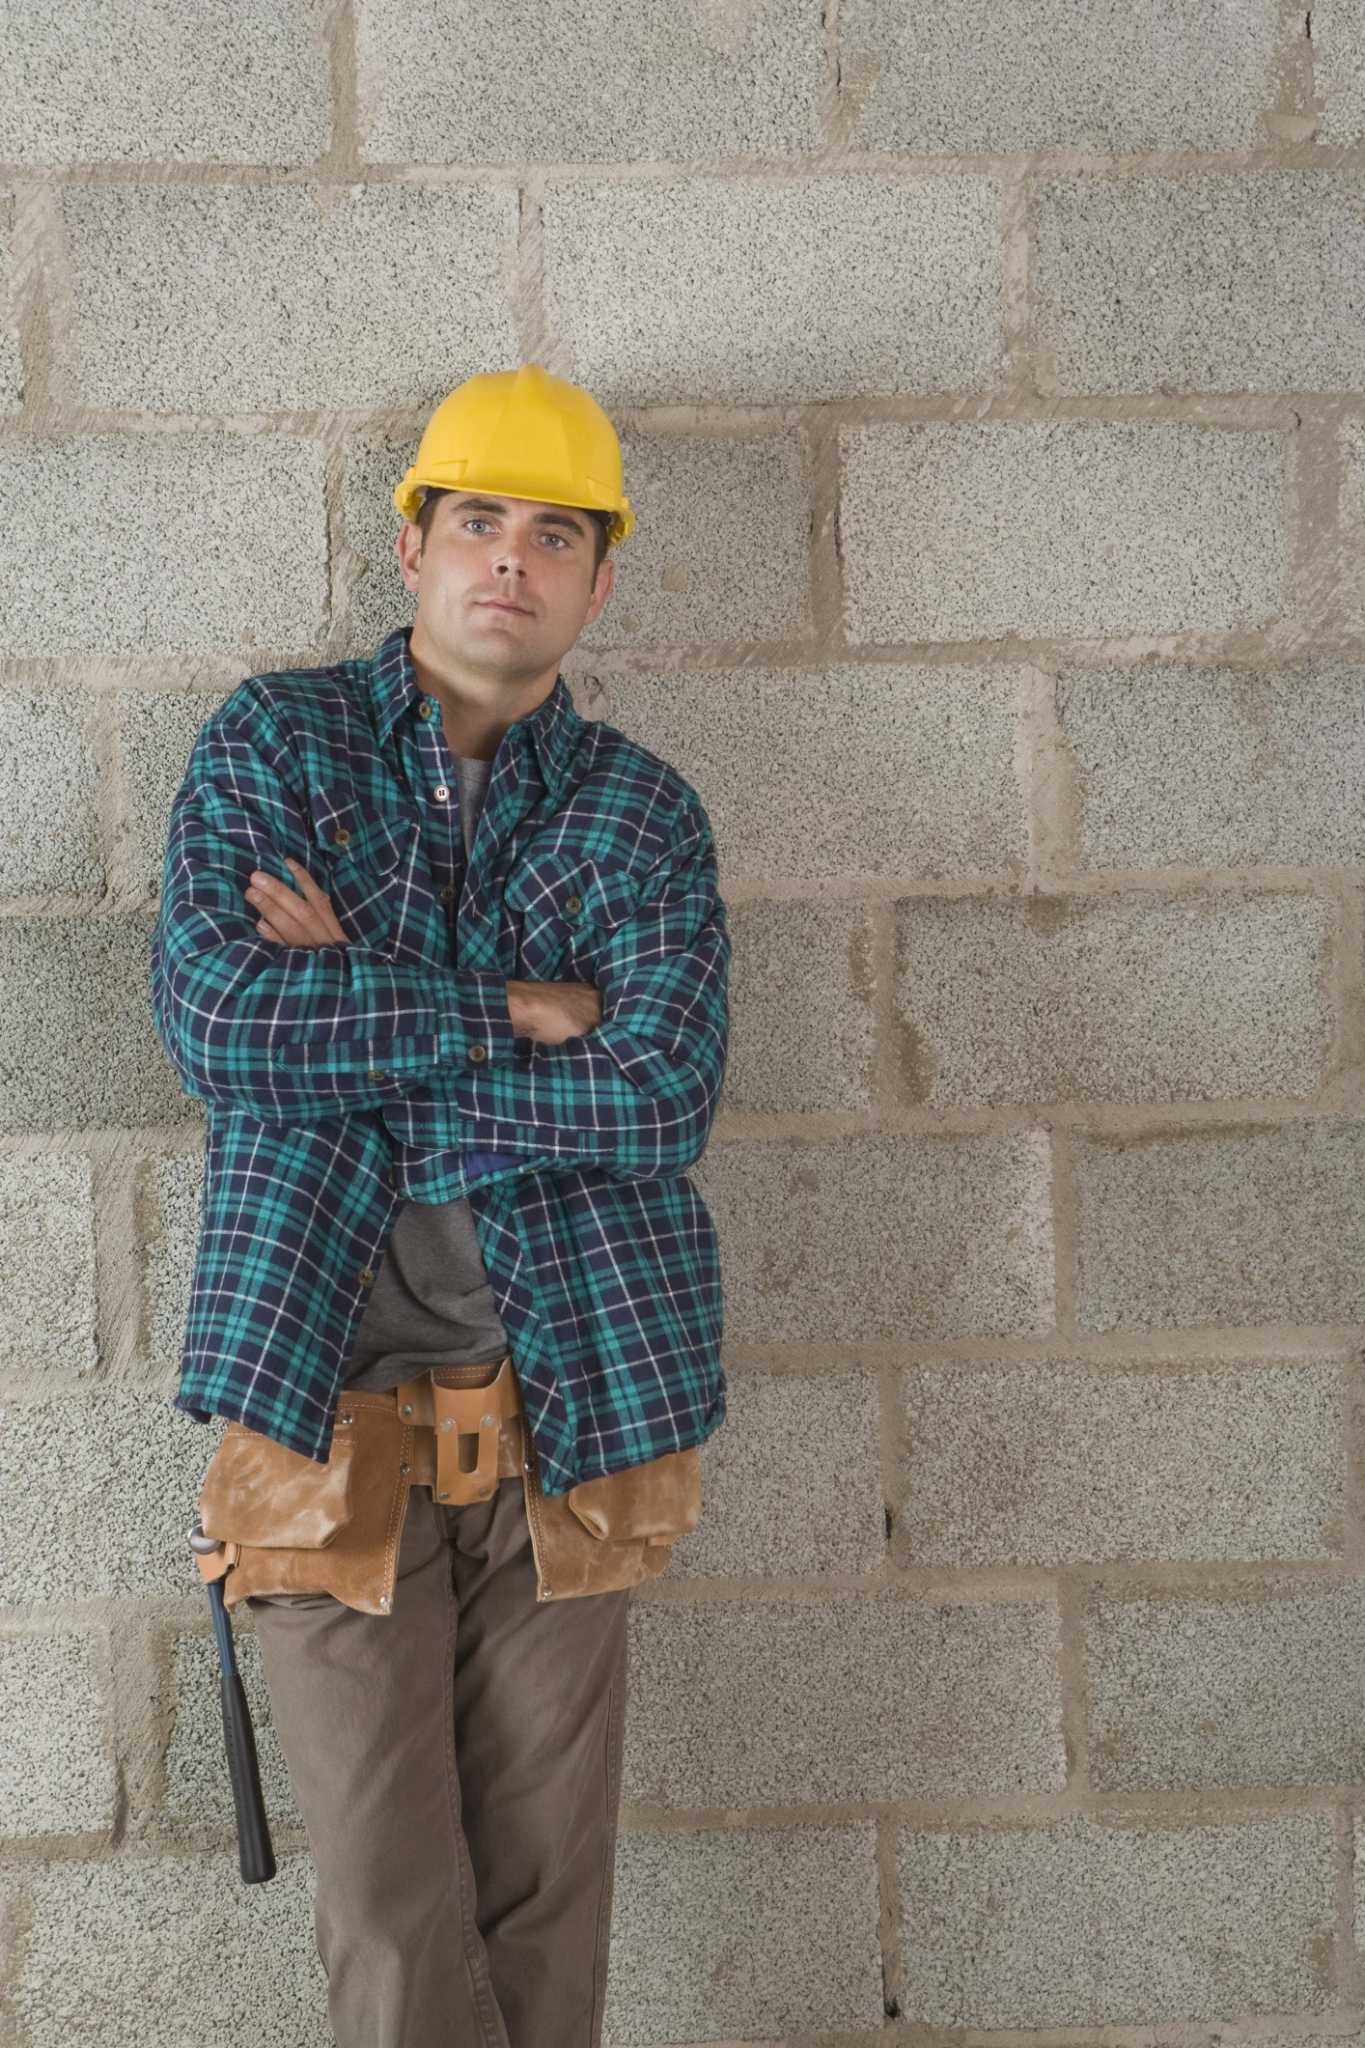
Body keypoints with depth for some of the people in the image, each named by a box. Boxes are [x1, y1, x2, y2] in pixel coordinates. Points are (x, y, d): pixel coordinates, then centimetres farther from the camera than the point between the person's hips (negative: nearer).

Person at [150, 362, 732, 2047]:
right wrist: (509, 1015, -11)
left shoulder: (641, 811, 6)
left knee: (547, 1895, 9)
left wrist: (353, 1024, -11)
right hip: (327, 1417, -1)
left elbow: (666, 1100, -10)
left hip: (561, 1420, 1)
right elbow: (208, 1016, -13)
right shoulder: (272, 743, 4)